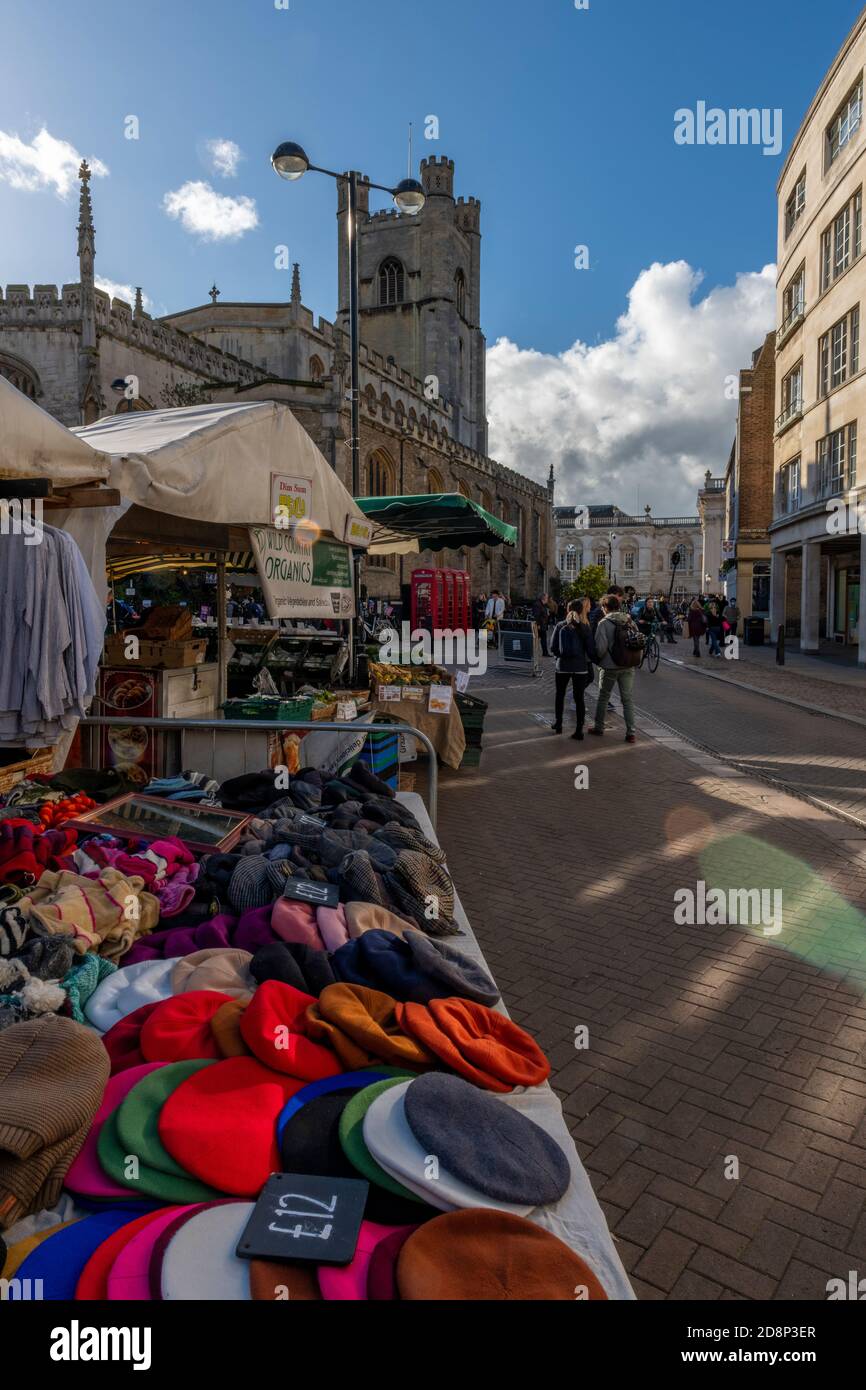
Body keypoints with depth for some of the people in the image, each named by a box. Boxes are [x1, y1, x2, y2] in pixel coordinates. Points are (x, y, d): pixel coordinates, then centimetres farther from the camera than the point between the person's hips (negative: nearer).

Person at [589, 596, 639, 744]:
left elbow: (600, 647, -16)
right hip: (628, 667, 3)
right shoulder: (630, 621, 2)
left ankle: (599, 727, 25)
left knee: (603, 698, 14)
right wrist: (633, 659, 12)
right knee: (628, 699, 7)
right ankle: (631, 733, 3)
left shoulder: (604, 623, -12)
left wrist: (598, 659, 3)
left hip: (610, 667, -3)